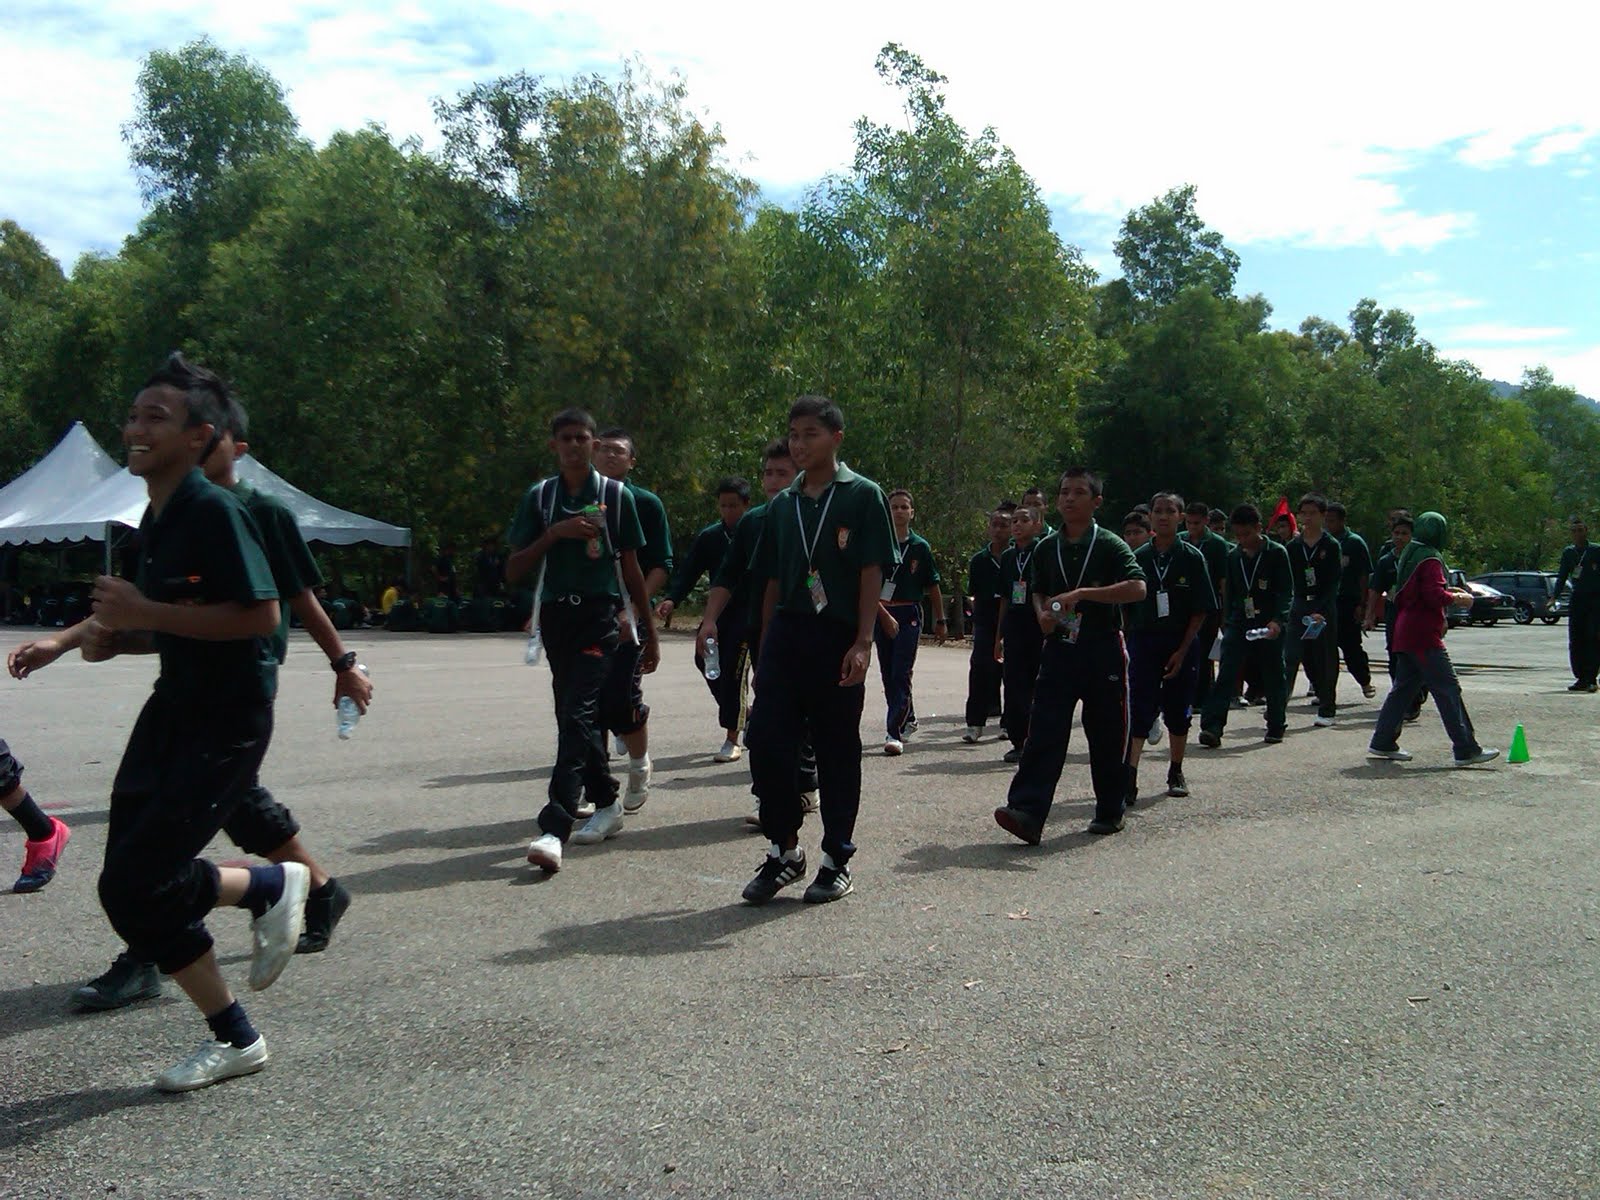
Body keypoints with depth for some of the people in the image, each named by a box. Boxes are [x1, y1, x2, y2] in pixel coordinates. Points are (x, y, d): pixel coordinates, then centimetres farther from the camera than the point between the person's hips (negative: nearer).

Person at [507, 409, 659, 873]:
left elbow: (631, 569, 8)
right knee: (577, 717, 11)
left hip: (600, 615, -4)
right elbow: (513, 570, 5)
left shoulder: (616, 496, 3)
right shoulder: (538, 497, 9)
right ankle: (606, 804, 28)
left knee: (577, 716, -16)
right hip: (556, 615, 4)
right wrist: (554, 533, -10)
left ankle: (555, 827, -22)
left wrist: (650, 634, 9)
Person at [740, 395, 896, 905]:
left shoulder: (862, 495, 0)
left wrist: (862, 643, -14)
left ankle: (836, 860, 17)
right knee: (766, 741, -4)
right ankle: (783, 850, 13)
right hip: (785, 634, 4)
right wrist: (764, 649, 13)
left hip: (838, 638, -4)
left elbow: (872, 572, -6)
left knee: (837, 750, 4)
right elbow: (772, 580, 16)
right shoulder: (782, 504, 14)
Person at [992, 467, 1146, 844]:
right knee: (1044, 732, -8)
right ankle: (1027, 811, -15)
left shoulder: (1110, 545, -3)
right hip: (1059, 649, 3)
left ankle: (1109, 811, 23)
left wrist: (1082, 593, -23)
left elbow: (1137, 588, -17)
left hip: (1103, 650, -3)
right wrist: (1043, 614, 2)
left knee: (1106, 735, 7)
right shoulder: (1047, 548, 11)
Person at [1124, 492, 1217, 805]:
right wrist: (1126, 644, 3)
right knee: (1139, 711, -9)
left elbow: (1201, 611, -3)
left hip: (1182, 644, 0)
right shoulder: (1138, 558, 3)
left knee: (1178, 711, 9)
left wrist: (1182, 651, -9)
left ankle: (1176, 773, 25)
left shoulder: (1192, 558, -2)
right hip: (1144, 642, 0)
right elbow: (1127, 606, 8)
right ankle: (1129, 776, -14)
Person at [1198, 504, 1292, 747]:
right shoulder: (1233, 556, 9)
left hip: (1270, 626, -3)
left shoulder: (1276, 553, -4)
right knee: (1226, 675, -10)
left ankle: (1276, 727, 23)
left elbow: (1287, 592, -6)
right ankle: (1212, 727, -18)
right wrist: (1227, 623, 13)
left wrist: (1278, 620, -20)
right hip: (1239, 624, 3)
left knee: (1273, 677, 7)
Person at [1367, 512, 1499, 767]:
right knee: (1448, 689, -7)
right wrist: (1457, 599, -4)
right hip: (1424, 636, -10)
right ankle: (1466, 750, -7)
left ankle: (1382, 744, 14)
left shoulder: (1409, 555, 16)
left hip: (1405, 633, 10)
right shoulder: (1430, 559, -12)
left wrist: (1447, 592, 17)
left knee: (1403, 688, 13)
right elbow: (1434, 595, -20)